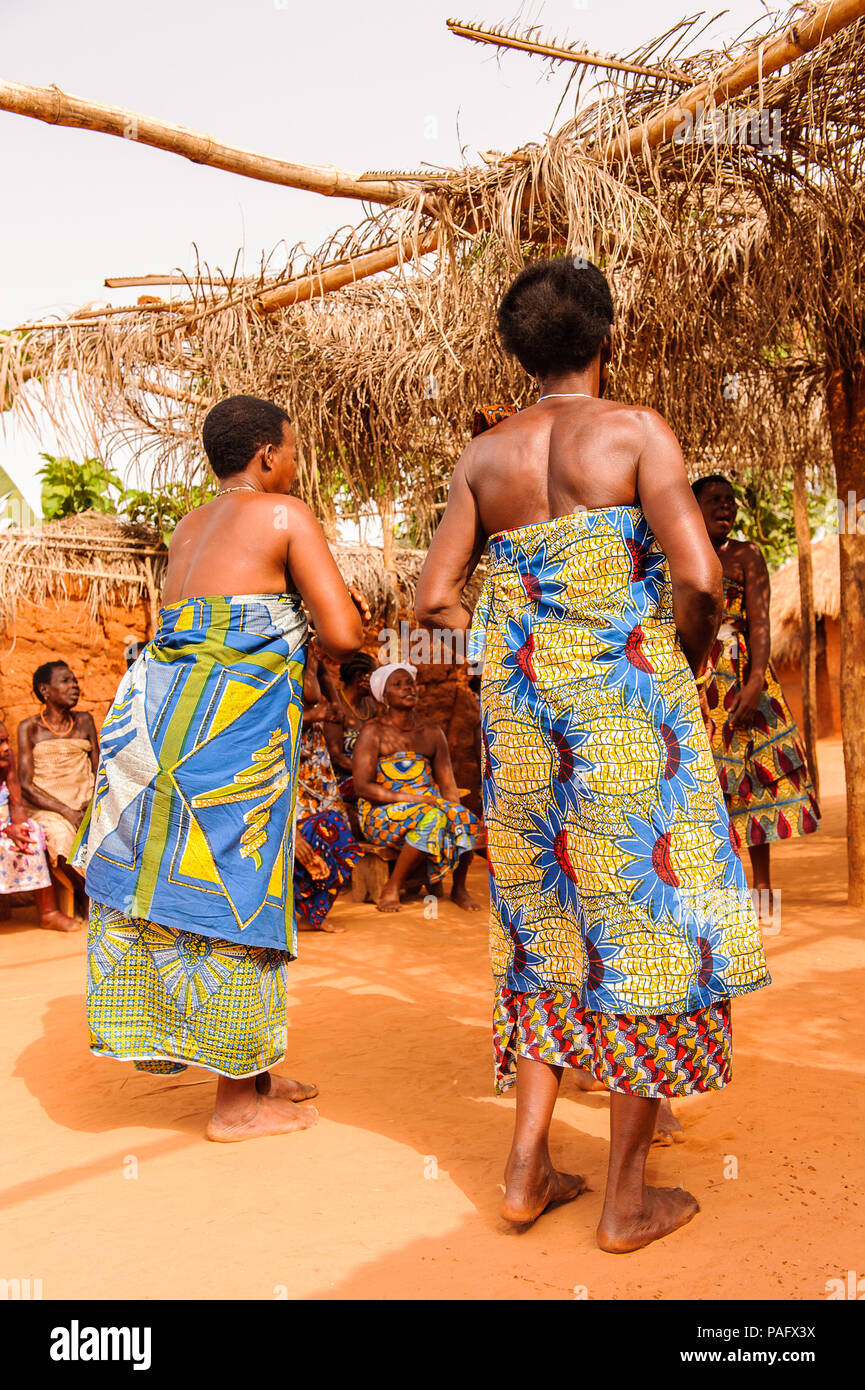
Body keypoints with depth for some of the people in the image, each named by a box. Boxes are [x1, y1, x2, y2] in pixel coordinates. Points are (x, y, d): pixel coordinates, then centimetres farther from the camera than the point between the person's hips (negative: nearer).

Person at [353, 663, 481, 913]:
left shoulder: (432, 732, 15)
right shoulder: (373, 732, -1)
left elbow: (448, 785, 11)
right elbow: (362, 787, -11)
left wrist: (454, 808, -11)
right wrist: (409, 798, -20)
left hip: (428, 805, 5)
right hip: (382, 814, -5)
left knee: (465, 819, -27)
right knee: (430, 819, -35)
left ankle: (459, 888, -6)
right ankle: (391, 889, -23)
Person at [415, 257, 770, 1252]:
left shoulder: (483, 458, 7)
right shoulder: (635, 432, -5)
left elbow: (435, 600, 4)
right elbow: (698, 577, -16)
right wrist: (687, 665, 3)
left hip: (522, 713, 5)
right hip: (627, 706, -5)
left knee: (550, 923, 17)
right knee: (644, 923, 5)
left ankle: (526, 1167, 19)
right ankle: (627, 1198, 13)